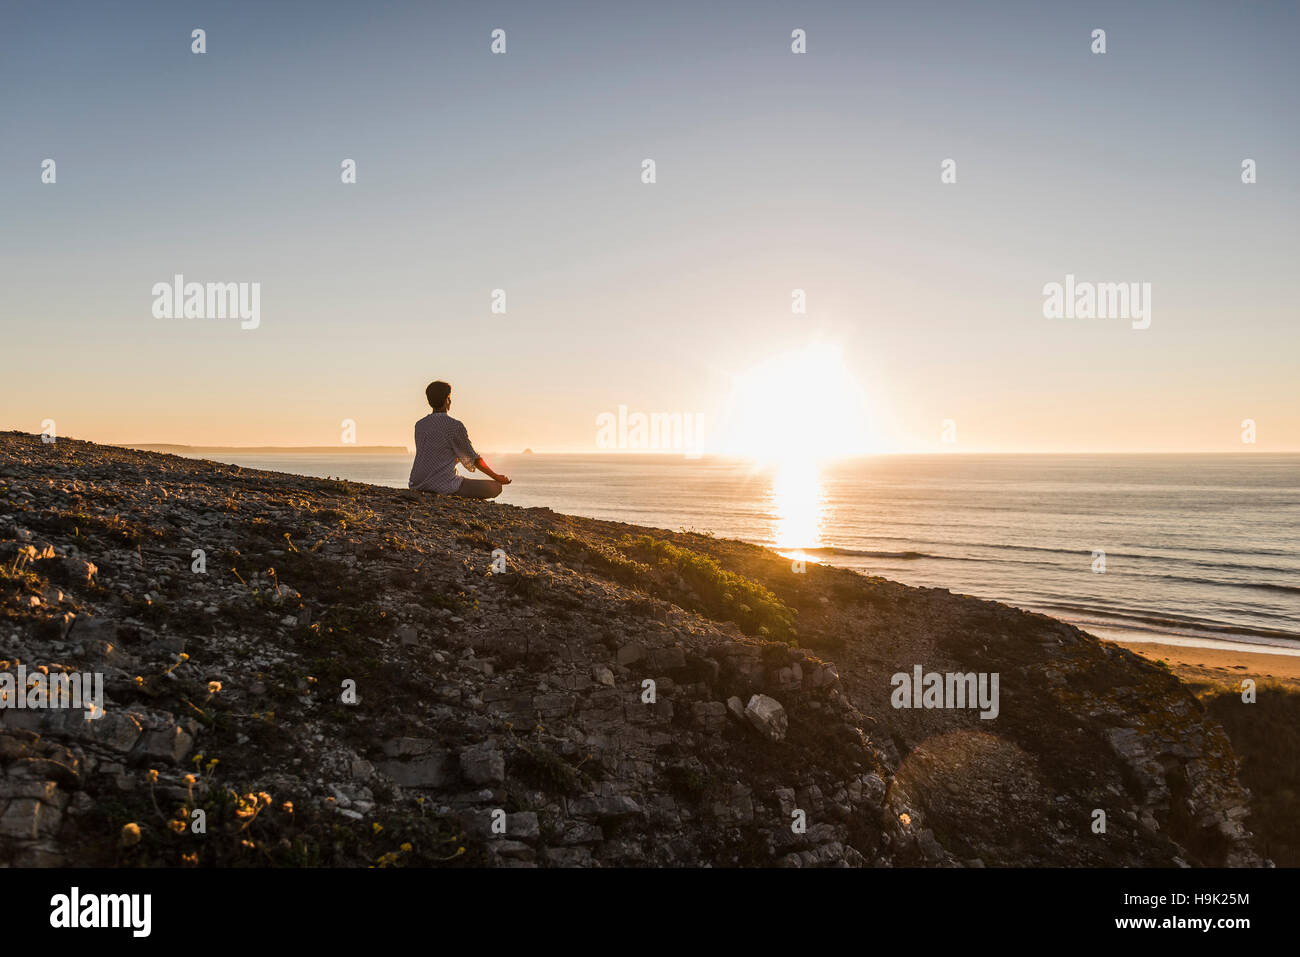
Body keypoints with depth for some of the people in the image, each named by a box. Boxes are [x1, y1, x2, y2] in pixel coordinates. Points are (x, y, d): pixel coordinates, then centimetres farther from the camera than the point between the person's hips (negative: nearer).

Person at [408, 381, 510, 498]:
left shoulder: (419, 425, 9)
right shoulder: (455, 426, -10)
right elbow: (473, 458, -2)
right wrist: (496, 477, 11)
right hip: (444, 486, -8)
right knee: (496, 487, -2)